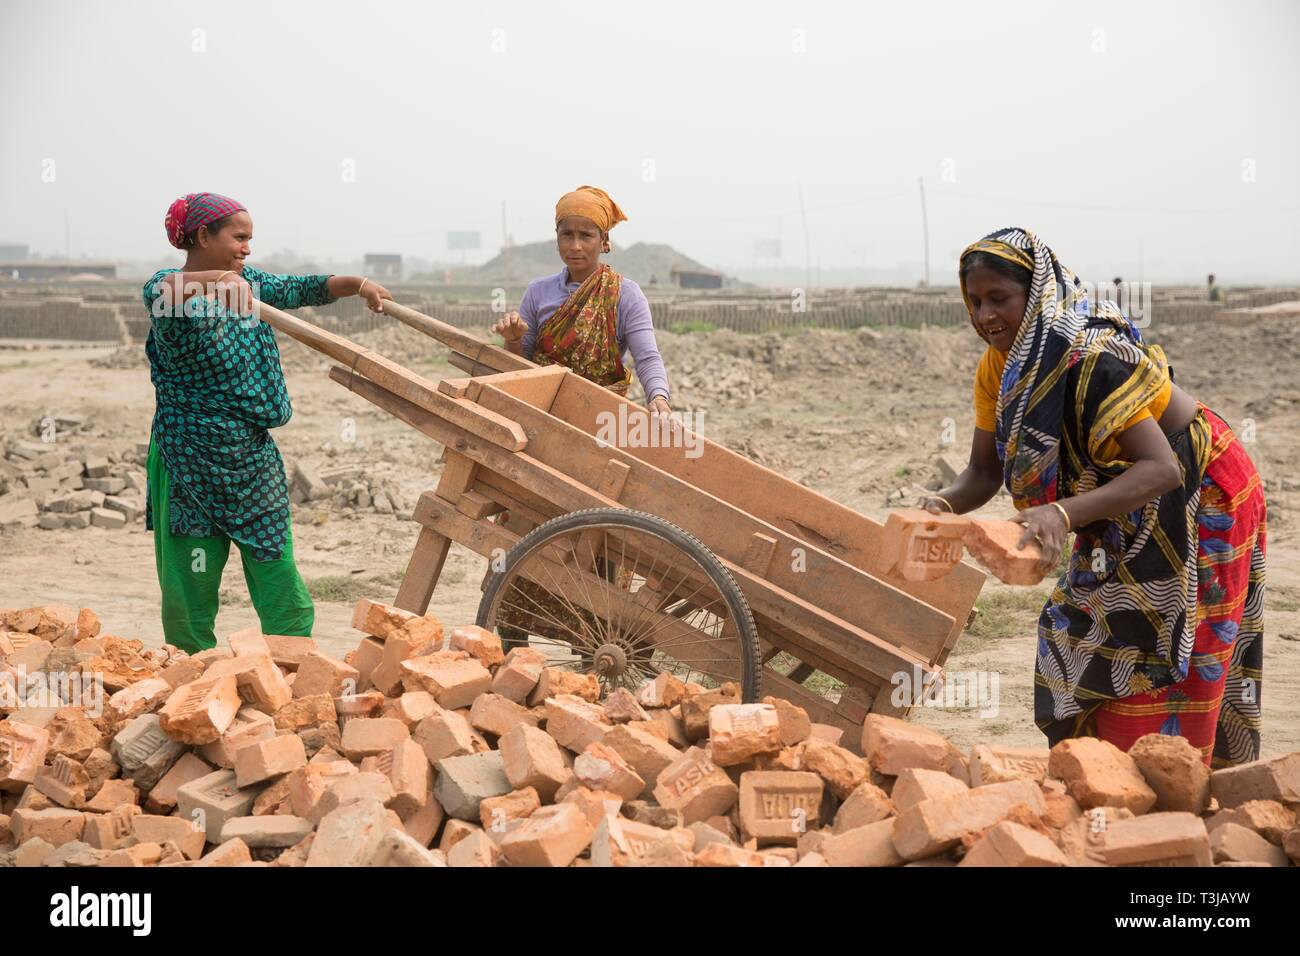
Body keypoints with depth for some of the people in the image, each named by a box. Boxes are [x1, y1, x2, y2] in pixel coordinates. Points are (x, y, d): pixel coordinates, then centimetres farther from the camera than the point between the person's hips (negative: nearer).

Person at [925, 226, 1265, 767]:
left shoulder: (1093, 358, -33)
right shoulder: (997, 367, -7)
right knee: (1082, 657, 11)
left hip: (1197, 500, -8)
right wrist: (941, 505, -26)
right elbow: (984, 473, -4)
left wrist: (1063, 515, -53)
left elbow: (1162, 467, -39)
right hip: (1126, 518, 9)